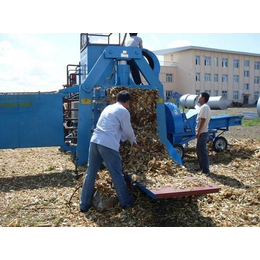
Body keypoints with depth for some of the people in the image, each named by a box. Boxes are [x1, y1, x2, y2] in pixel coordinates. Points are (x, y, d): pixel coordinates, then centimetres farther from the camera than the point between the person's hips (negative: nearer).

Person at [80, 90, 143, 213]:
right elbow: (128, 131, 7)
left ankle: (84, 205, 18)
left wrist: (127, 139, 36)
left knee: (90, 174, 11)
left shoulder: (108, 108, 23)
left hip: (95, 141, 7)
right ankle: (126, 203, 18)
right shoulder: (124, 111, 0)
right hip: (108, 145, -7)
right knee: (117, 175, 5)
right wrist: (134, 143, 26)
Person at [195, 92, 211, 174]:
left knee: (202, 151, -5)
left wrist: (198, 132, -22)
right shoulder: (205, 107, 16)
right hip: (202, 132, 10)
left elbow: (203, 120, -23)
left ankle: (205, 169, 1)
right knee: (199, 150, 17)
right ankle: (202, 167, 26)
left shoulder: (204, 107, -16)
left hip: (202, 133, -10)